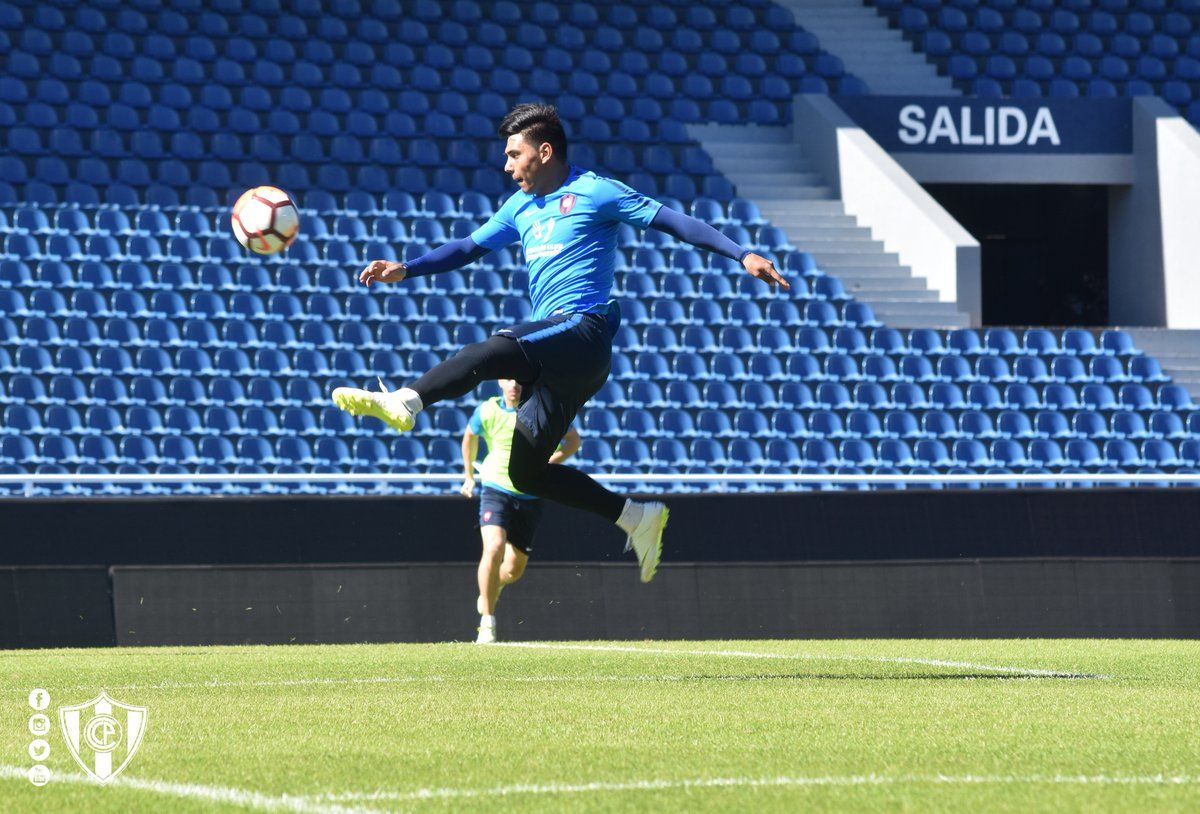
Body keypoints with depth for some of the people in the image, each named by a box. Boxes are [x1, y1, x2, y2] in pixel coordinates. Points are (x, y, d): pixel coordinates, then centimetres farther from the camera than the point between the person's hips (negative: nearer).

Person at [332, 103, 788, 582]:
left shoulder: (594, 192, 0)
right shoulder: (521, 207, 21)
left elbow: (671, 220, -2)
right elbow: (470, 247, 28)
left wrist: (742, 255, -9)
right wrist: (405, 270, 16)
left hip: (583, 328, -9)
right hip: (557, 358, 9)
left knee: (492, 350, -34)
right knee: (526, 472, 4)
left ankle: (404, 403, -49)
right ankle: (637, 517, 10)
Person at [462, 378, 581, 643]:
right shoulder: (487, 411, -6)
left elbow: (573, 441, 4)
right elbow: (470, 436, 16)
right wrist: (468, 477, 20)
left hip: (530, 496, 1)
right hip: (495, 489, -1)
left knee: (515, 567, 8)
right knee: (494, 549, -24)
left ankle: (493, 587, 45)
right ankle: (487, 621, -13)